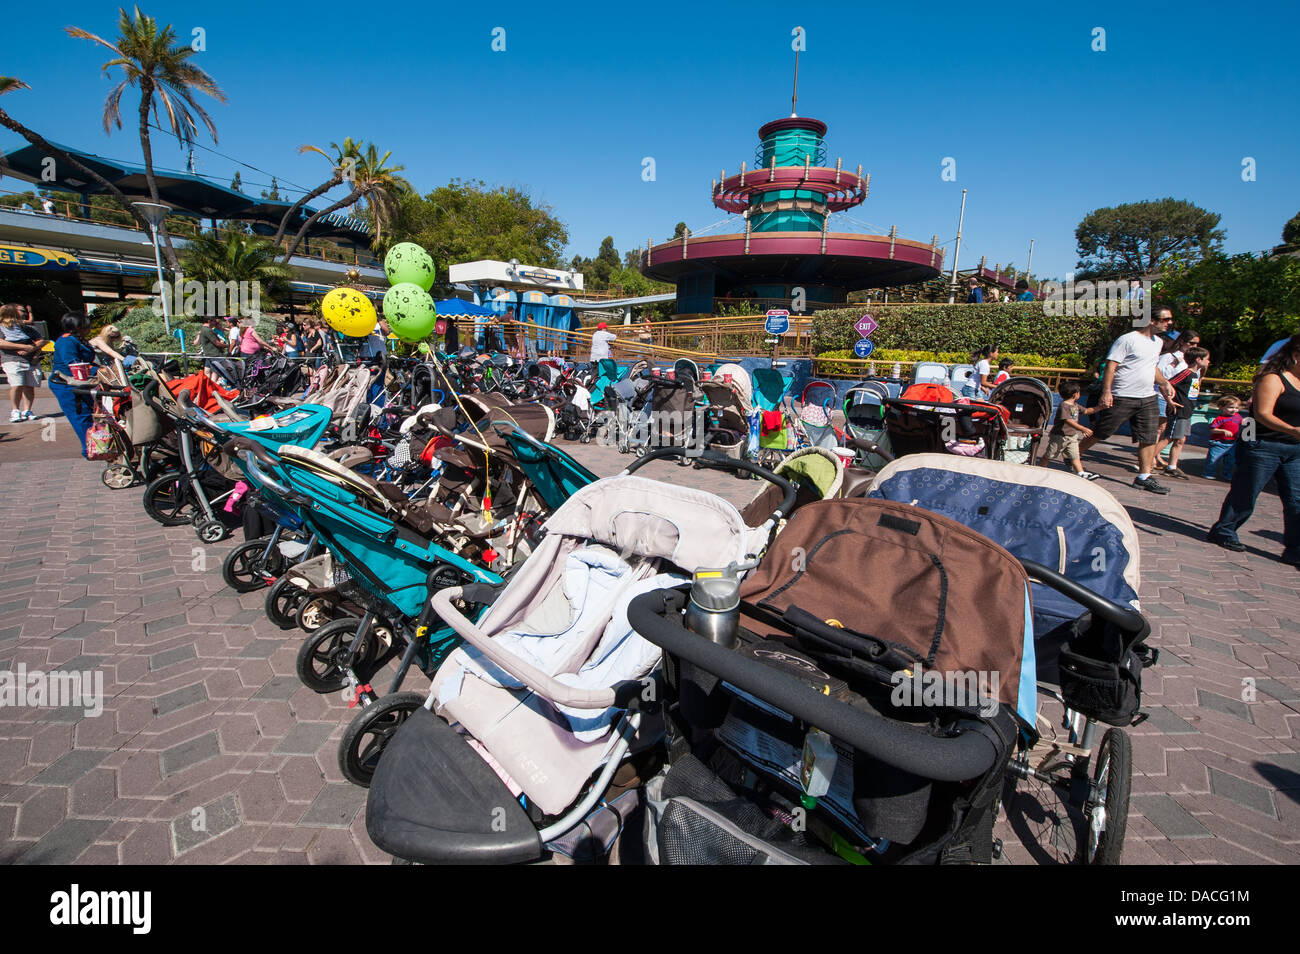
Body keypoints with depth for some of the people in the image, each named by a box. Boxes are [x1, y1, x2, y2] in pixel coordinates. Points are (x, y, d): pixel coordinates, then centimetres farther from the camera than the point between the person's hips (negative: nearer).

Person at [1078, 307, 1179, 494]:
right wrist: (1106, 392, -23)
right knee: (1099, 433, -1)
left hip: (1148, 399, 7)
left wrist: (1164, 383, 20)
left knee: (1150, 438, 2)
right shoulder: (1127, 340, -10)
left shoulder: (1157, 342, 16)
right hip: (1122, 398, -7)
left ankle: (1144, 477, 8)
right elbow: (1111, 366, -15)